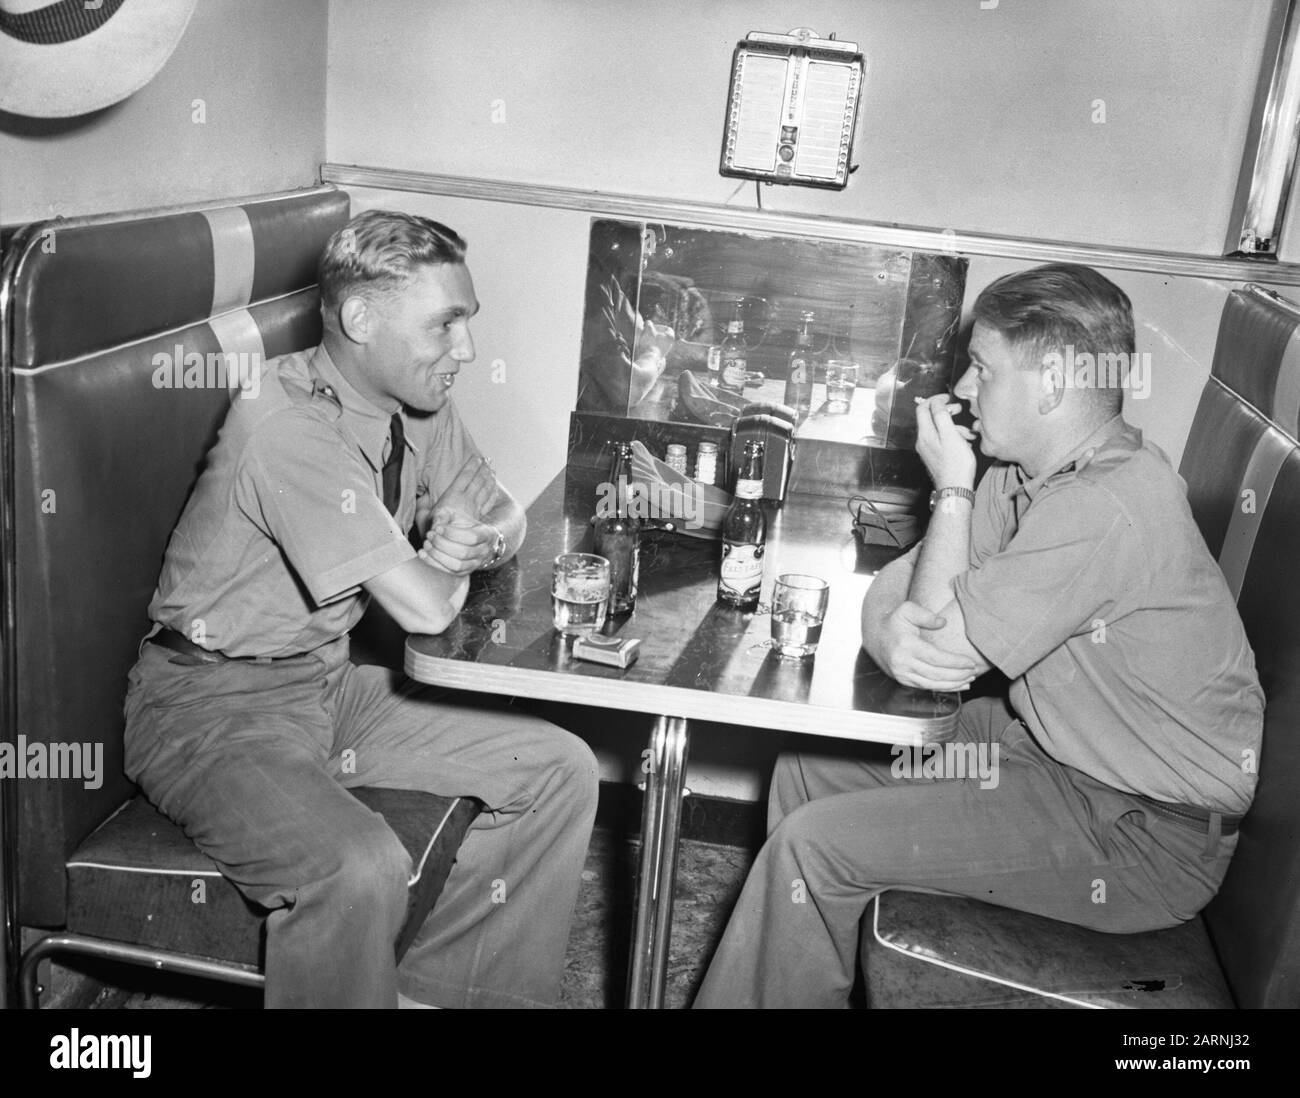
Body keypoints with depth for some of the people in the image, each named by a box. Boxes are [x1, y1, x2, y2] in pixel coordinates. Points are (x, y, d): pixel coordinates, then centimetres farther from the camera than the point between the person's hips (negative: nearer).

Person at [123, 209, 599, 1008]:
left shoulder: (417, 404, 0)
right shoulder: (291, 426, -26)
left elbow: (507, 519, 14)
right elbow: (424, 609, -28)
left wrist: (474, 540, -9)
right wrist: (448, 560, -5)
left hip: (327, 681, 8)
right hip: (216, 709, -8)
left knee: (561, 770, -1)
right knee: (362, 869, -35)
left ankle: (437, 986, 9)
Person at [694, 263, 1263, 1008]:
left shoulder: (1107, 508, -29)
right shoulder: (1027, 473, 2)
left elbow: (947, 640, -23)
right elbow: (895, 585, 2)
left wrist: (953, 489, -15)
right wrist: (891, 632, -22)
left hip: (1144, 832, -9)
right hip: (1056, 745, 9)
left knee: (816, 844, -15)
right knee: (807, 768, 8)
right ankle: (781, 976, 23)